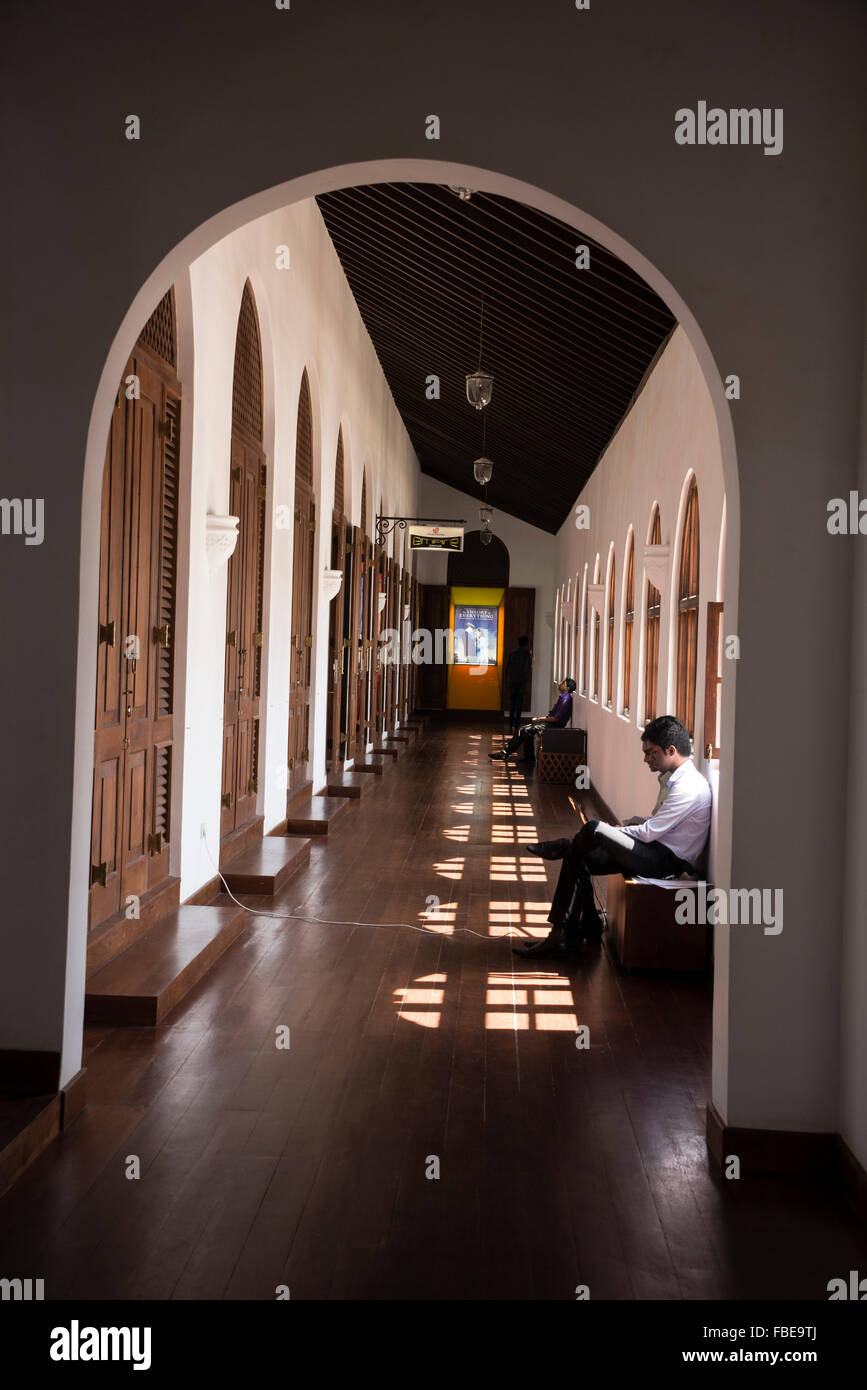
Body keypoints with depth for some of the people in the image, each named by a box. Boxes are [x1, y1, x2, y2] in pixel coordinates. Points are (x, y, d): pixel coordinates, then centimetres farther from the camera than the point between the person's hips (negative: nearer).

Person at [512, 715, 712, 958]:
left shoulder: (689, 788, -18)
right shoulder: (673, 778, 14)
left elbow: (648, 832, -19)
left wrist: (615, 830, -5)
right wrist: (626, 824, 6)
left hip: (667, 861, -10)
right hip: (657, 850, 10)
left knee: (594, 830, -23)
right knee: (578, 860, 0)